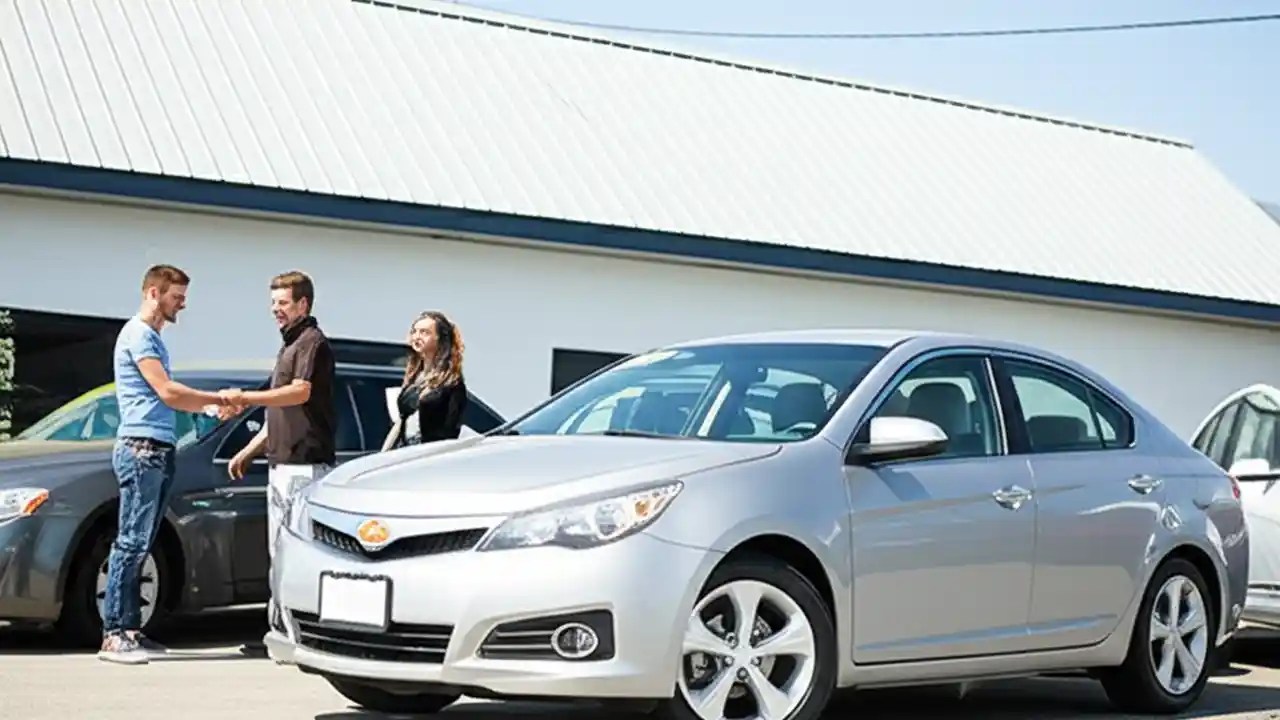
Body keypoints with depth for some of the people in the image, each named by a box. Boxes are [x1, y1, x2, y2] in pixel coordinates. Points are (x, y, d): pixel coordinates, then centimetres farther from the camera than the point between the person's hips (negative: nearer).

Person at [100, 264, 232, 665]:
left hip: (159, 451, 10)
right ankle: (113, 635, -12)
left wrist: (209, 406, 9)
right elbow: (167, 392, -15)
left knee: (139, 545, 9)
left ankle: (129, 629, 11)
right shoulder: (138, 334, -8)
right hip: (141, 448, -10)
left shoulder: (153, 338, 23)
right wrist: (219, 399, -7)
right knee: (132, 542, -12)